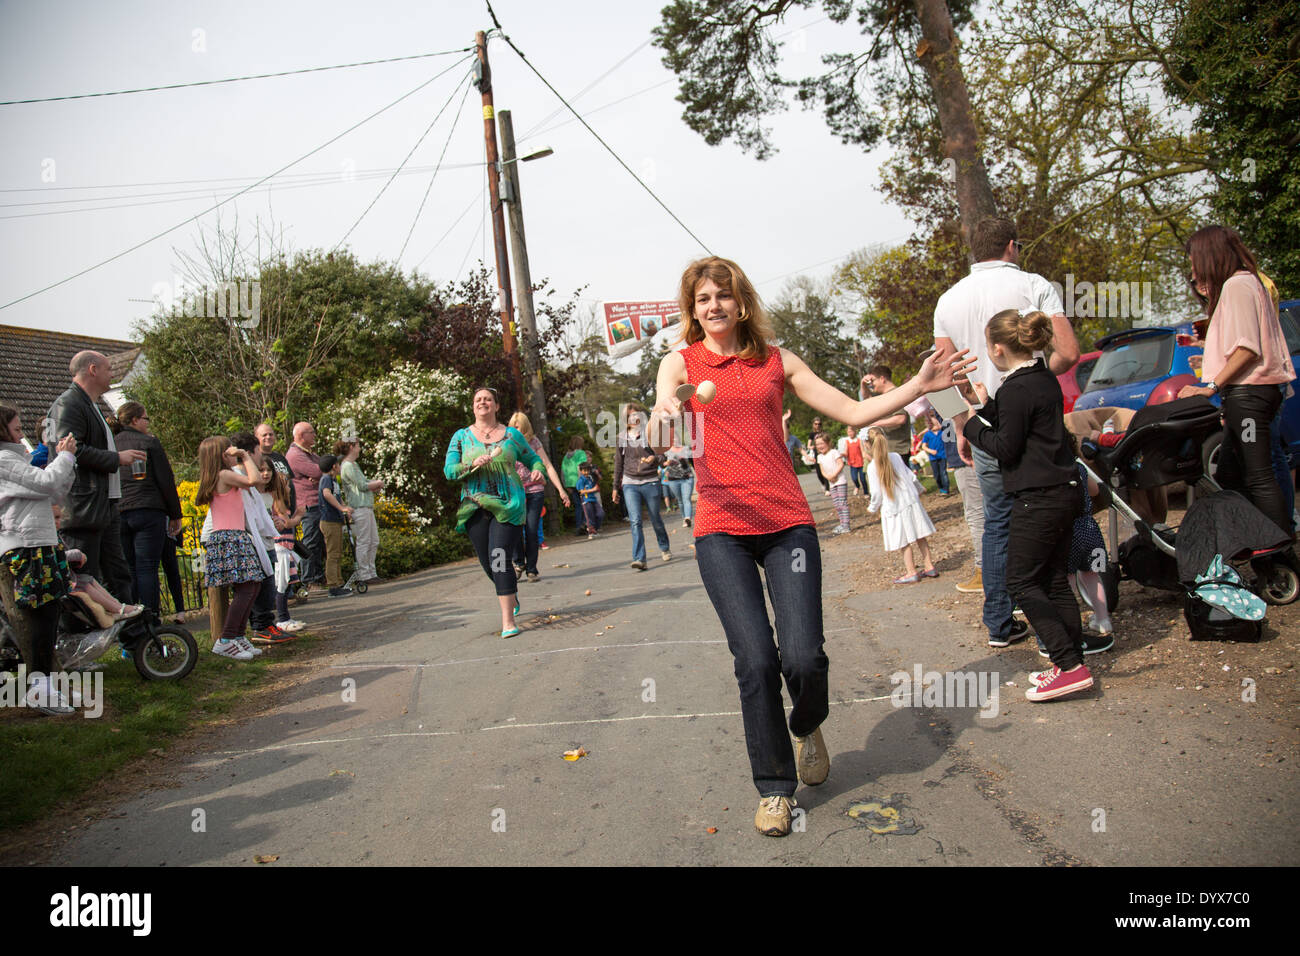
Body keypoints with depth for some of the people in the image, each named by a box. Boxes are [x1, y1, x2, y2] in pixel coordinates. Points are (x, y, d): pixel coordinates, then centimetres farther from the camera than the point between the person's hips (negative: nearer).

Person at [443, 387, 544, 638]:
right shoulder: (461, 437, 7)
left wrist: (537, 470, -6)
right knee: (488, 563, 8)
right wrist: (472, 466, -19)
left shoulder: (511, 435, 6)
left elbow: (533, 458, 17)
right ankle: (511, 595, 40)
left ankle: (508, 621, -10)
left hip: (508, 505, -2)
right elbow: (449, 470, -1)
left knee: (499, 559, -14)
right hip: (475, 507, 2)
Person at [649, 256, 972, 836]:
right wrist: (663, 418, -34)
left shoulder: (777, 362, 12)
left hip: (787, 522, 1)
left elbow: (854, 412, 12)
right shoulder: (679, 363, 8)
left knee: (802, 656, -10)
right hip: (721, 531, -1)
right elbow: (661, 431, -10)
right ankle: (774, 787, 13)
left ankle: (807, 727, 27)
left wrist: (918, 386, 2)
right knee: (756, 661, -11)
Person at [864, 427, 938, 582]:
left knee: (904, 542, 3)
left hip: (893, 507, -5)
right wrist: (919, 490, 30)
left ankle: (912, 573, 7)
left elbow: (876, 493, -10)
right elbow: (911, 477, 10)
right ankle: (929, 566, 19)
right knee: (920, 537, 13)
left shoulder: (872, 467, -13)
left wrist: (873, 508, 8)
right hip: (910, 500, 5)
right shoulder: (896, 457, 1)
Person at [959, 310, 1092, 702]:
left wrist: (969, 424, -3)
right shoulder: (1045, 379, 13)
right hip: (1064, 492, 10)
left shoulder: (1016, 388, -16)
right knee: (1055, 581, 13)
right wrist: (984, 405, 16)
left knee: (1021, 582, -2)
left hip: (1038, 499, -10)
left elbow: (1006, 448, -13)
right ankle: (1074, 664, 16)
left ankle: (1070, 666, -6)